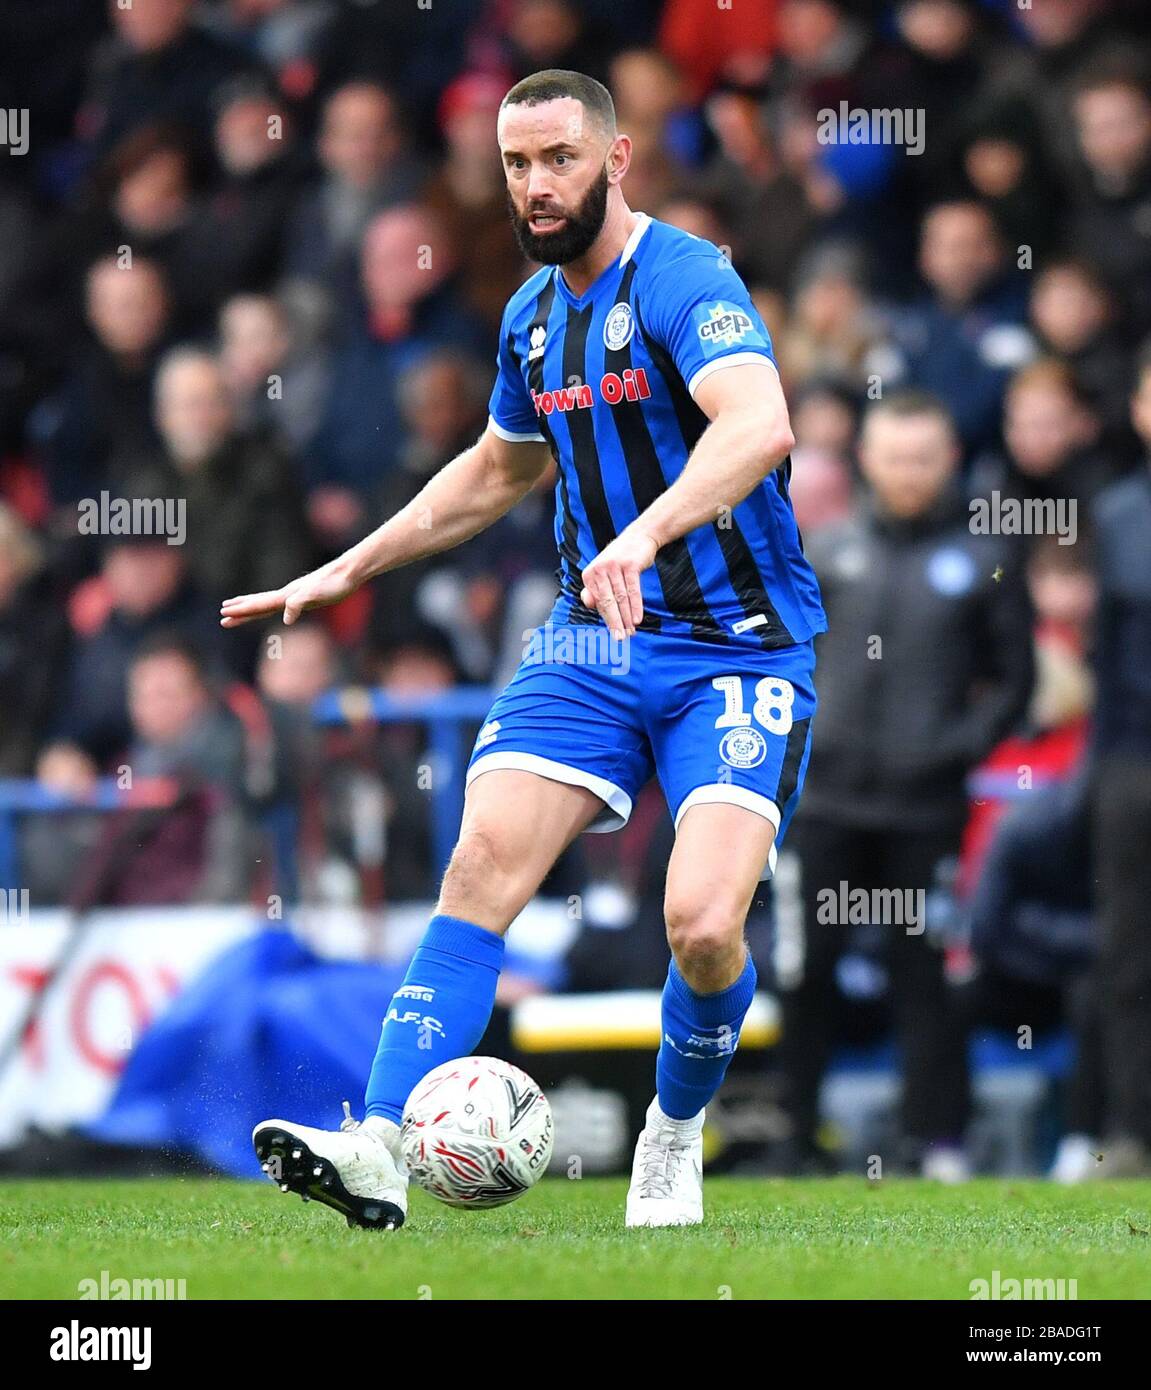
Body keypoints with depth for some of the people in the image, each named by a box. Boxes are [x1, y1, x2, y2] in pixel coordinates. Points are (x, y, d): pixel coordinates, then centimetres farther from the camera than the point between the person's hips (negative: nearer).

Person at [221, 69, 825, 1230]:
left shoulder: (682, 280, -15)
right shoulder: (531, 316, 10)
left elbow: (759, 425, -34)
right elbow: (498, 471, 30)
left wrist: (647, 533, -49)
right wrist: (346, 570, 28)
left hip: (738, 651, -6)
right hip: (593, 640, 6)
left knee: (704, 926, -19)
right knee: (481, 866, -15)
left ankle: (675, 1133, 11)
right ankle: (383, 1148, -21)